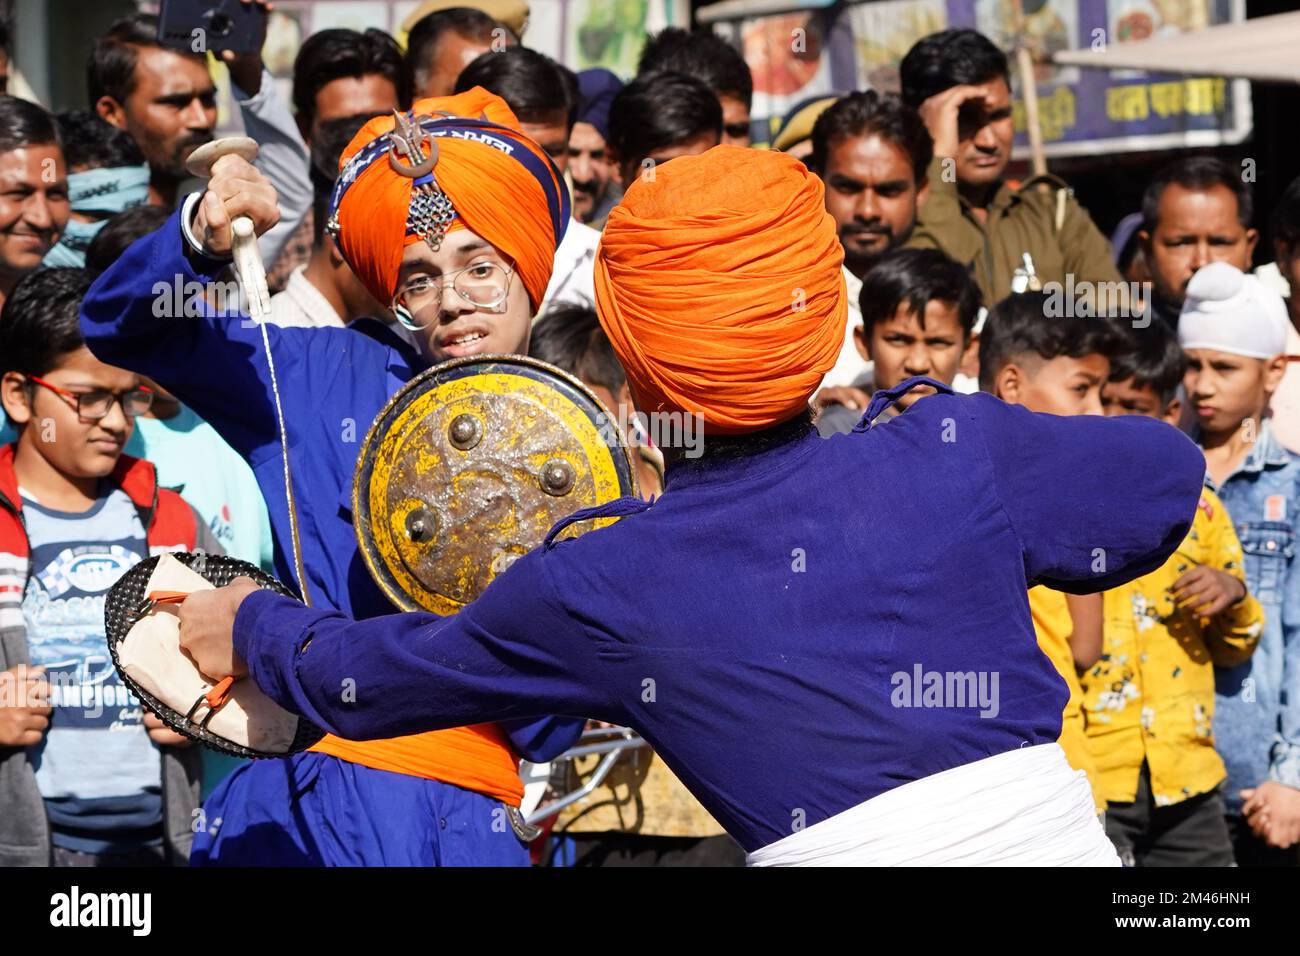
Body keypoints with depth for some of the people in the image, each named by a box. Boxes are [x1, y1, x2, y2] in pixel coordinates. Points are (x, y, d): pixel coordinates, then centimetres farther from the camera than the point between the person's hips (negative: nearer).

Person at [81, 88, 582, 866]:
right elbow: (125, 326, 7)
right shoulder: (329, 380, 9)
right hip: (300, 809, 0)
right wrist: (200, 242, -14)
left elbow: (552, 732, 7)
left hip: (467, 826, 0)